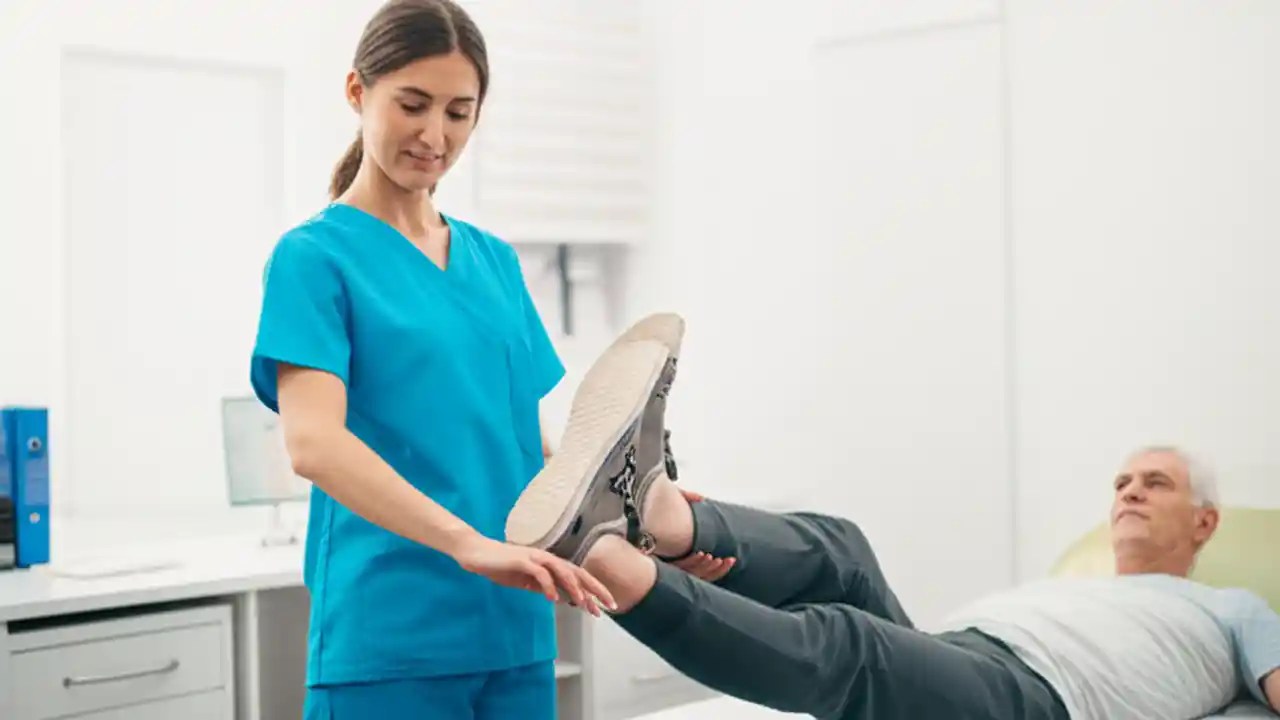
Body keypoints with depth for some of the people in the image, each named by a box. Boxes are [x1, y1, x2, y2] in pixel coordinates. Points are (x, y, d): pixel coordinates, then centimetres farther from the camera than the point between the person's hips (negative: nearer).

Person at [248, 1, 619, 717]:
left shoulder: (496, 261, 14)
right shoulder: (315, 255, -4)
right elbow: (314, 442, -18)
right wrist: (468, 543, -29)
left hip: (515, 630, 6)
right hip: (389, 639, -5)